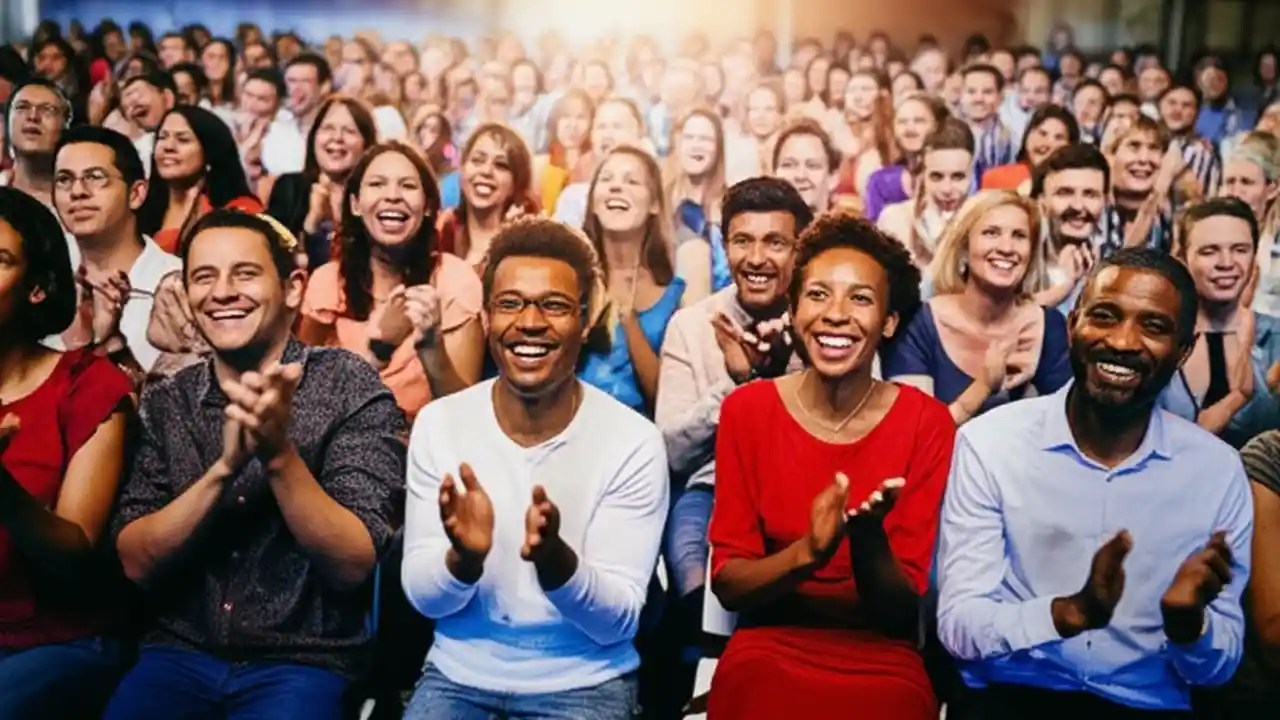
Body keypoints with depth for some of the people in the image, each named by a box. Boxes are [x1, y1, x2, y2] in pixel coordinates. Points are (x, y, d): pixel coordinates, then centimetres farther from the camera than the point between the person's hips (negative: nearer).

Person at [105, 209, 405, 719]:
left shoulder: (353, 390, -7)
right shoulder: (165, 403, 3)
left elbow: (353, 565, -12)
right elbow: (136, 563, -4)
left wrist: (279, 453, -26)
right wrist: (224, 466, -19)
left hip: (303, 661, -3)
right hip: (181, 653, 3)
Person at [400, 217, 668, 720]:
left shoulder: (634, 442, -12)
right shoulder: (438, 424, -5)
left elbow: (617, 623, -13)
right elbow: (424, 598, -5)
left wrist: (554, 558, -31)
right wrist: (464, 557, -26)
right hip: (459, 675, 2)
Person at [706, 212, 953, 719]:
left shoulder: (926, 423, -5)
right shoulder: (746, 410, -3)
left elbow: (902, 609, -6)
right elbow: (726, 583, -4)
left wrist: (867, 535, -26)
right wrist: (808, 551, -23)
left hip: (883, 664, 0)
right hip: (768, 655, 0)